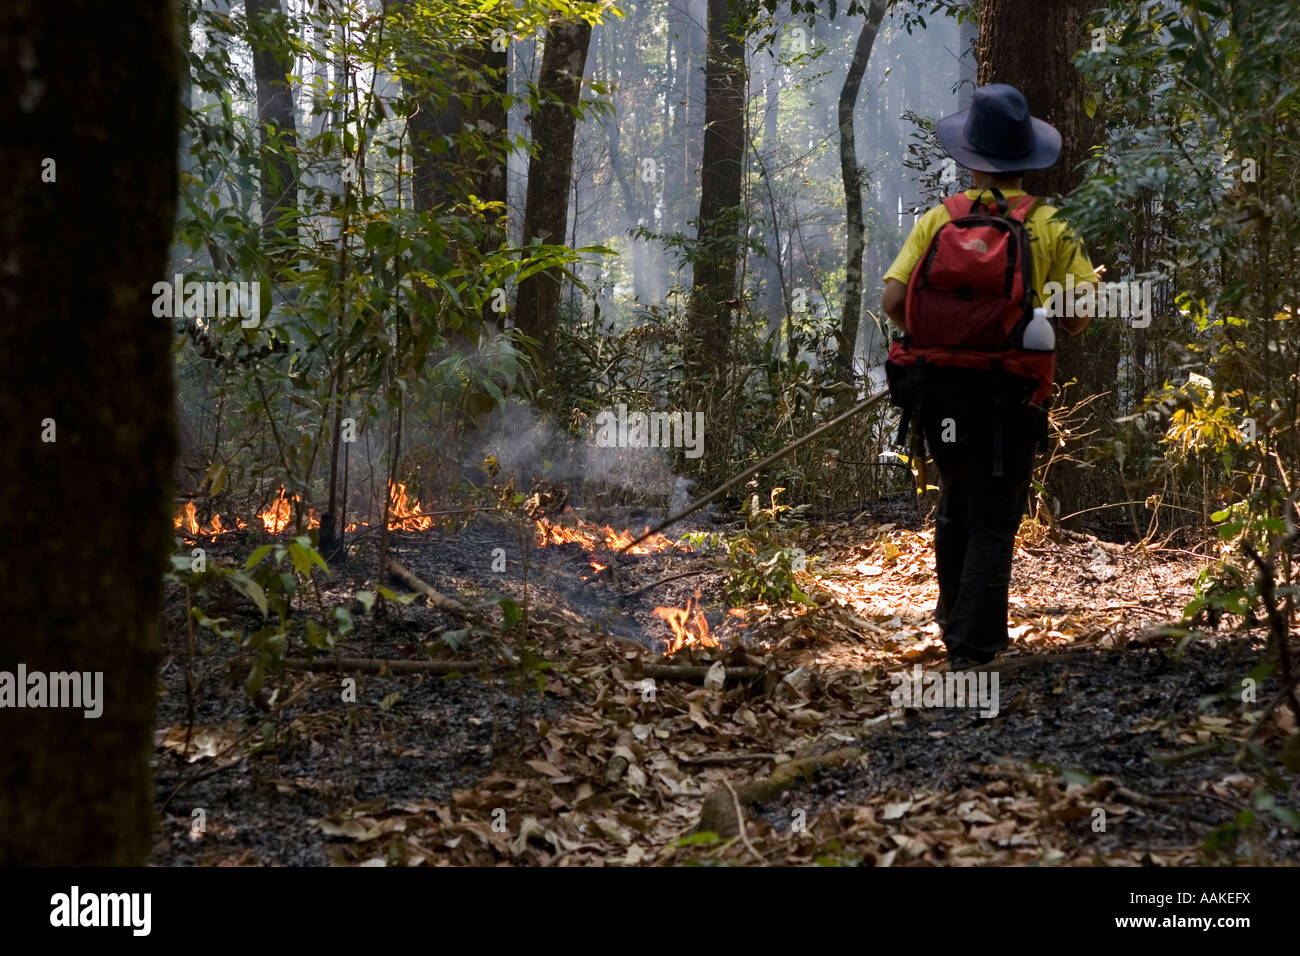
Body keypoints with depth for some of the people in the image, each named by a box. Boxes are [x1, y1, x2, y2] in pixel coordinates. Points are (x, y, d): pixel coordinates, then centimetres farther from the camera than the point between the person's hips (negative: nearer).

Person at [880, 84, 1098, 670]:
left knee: (955, 508, 22)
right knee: (994, 521, 3)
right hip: (1012, 391, -2)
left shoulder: (938, 221, 1)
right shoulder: (1048, 227, -2)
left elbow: (893, 300, -7)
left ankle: (958, 623, 34)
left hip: (943, 386, 3)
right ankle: (971, 647, -4)